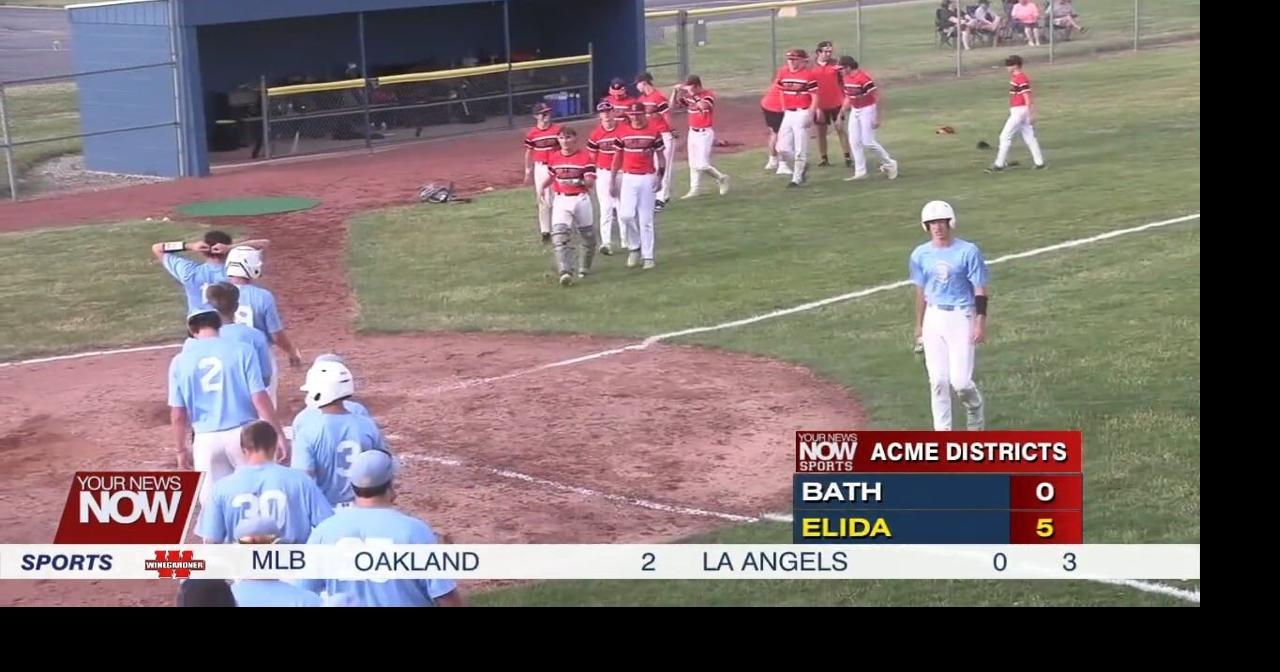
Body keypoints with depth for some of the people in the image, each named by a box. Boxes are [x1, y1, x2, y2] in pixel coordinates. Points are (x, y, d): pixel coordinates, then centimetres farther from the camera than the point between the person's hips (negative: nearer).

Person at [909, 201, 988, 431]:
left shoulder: (968, 251, -8)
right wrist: (918, 325, 14)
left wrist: (981, 322, -12)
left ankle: (975, 411, 24)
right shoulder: (920, 254, 4)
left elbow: (980, 289, -7)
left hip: (961, 317, -4)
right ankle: (943, 431, 12)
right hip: (933, 317, 4)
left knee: (960, 381, -8)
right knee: (938, 380, 2)